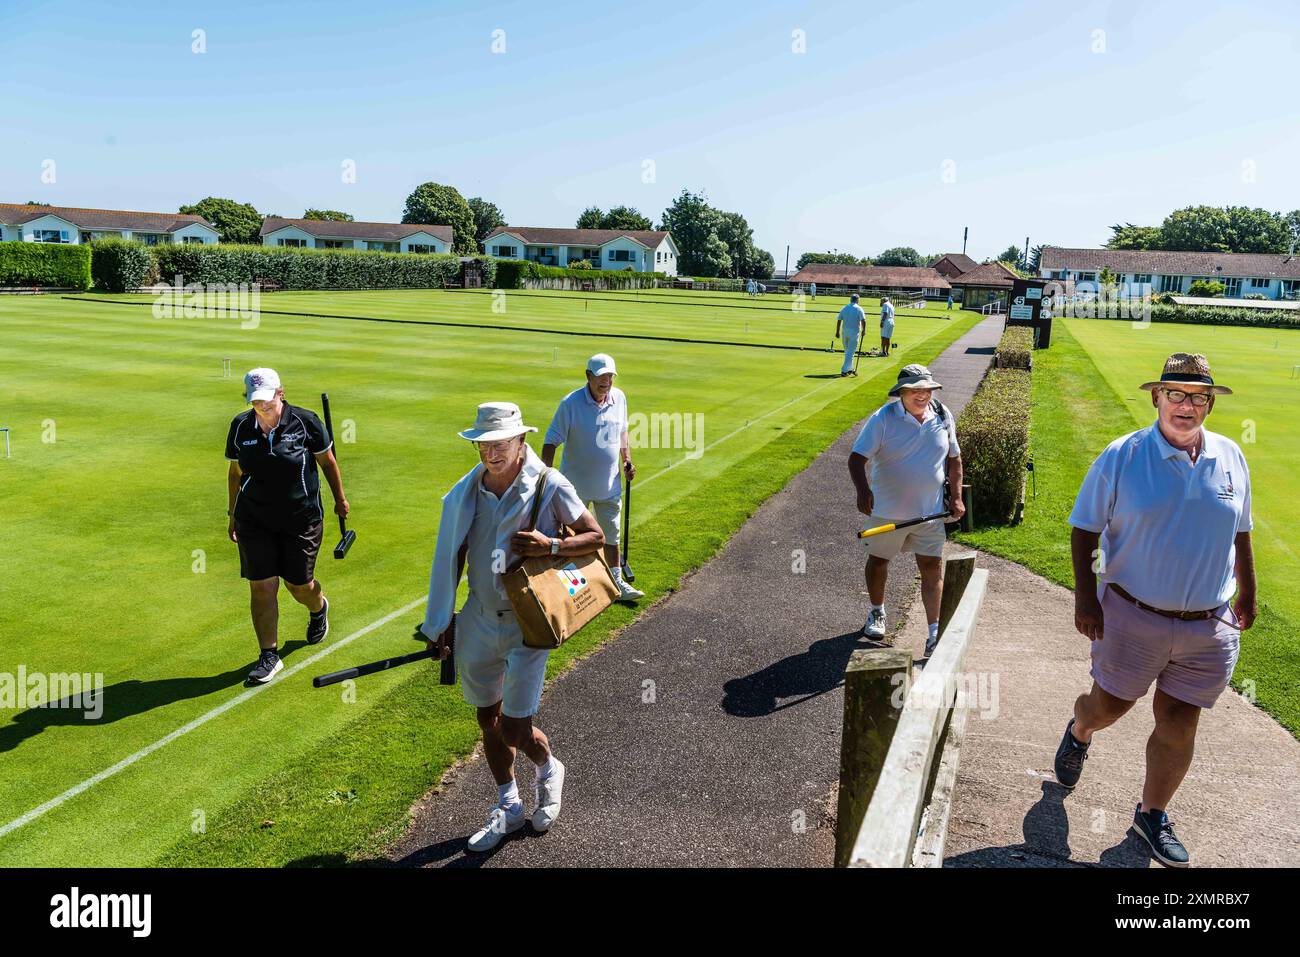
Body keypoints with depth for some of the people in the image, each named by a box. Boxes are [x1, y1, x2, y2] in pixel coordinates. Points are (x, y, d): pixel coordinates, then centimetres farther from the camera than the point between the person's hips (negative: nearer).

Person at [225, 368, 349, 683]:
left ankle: (319, 608, 45)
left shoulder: (304, 422, -11)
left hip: (301, 519, -2)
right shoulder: (240, 427, -2)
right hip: (255, 521, 2)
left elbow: (327, 461, 2)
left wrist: (340, 499, 10)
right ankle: (269, 656, 12)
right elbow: (235, 472, 10)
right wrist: (232, 514, 14)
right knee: (261, 587, -1)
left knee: (298, 585, 7)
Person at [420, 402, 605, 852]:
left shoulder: (549, 486, -13)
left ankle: (548, 769, 33)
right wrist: (441, 624, 10)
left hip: (527, 623, -4)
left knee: (515, 730, -3)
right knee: (488, 720, 15)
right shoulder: (465, 493, -2)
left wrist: (550, 546, -26)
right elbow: (451, 559, 6)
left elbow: (596, 537, -9)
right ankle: (507, 806, 37)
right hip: (478, 621, 4)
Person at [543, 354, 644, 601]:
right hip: (575, 486, -4)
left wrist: (627, 460, 7)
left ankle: (616, 581, 25)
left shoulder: (619, 398, -2)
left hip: (610, 485, 4)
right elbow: (551, 441, -16)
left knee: (611, 536, 13)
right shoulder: (571, 403, -18)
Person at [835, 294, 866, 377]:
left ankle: (850, 369, 26)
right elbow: (863, 320, -15)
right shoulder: (859, 309, -6)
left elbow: (839, 320, 5)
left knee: (847, 351, 19)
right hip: (854, 332, -5)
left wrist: (837, 331, 11)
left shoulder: (844, 308, 7)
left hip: (845, 332, 5)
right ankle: (844, 370, -10)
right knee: (850, 352, -3)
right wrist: (863, 330, -2)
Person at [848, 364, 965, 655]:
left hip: (930, 511, 2)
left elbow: (954, 459, 12)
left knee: (933, 567, -1)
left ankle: (935, 632, 5)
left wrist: (956, 497, 6)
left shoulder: (943, 417, -1)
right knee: (878, 560, 15)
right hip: (887, 510, -2)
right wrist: (863, 490, -37)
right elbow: (857, 458, -19)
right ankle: (877, 612, 40)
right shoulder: (883, 418, -14)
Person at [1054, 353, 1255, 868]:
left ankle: (1152, 815, 31)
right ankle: (1078, 733, 49)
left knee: (1178, 727, 10)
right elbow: (1085, 529, -6)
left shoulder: (1230, 457, 2)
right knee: (1109, 705, 13)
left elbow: (1240, 532, 14)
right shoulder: (1121, 456, -9)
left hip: (1208, 627, 3)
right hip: (1132, 617, -3)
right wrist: (1086, 597, -13)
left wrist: (1248, 593, 19)